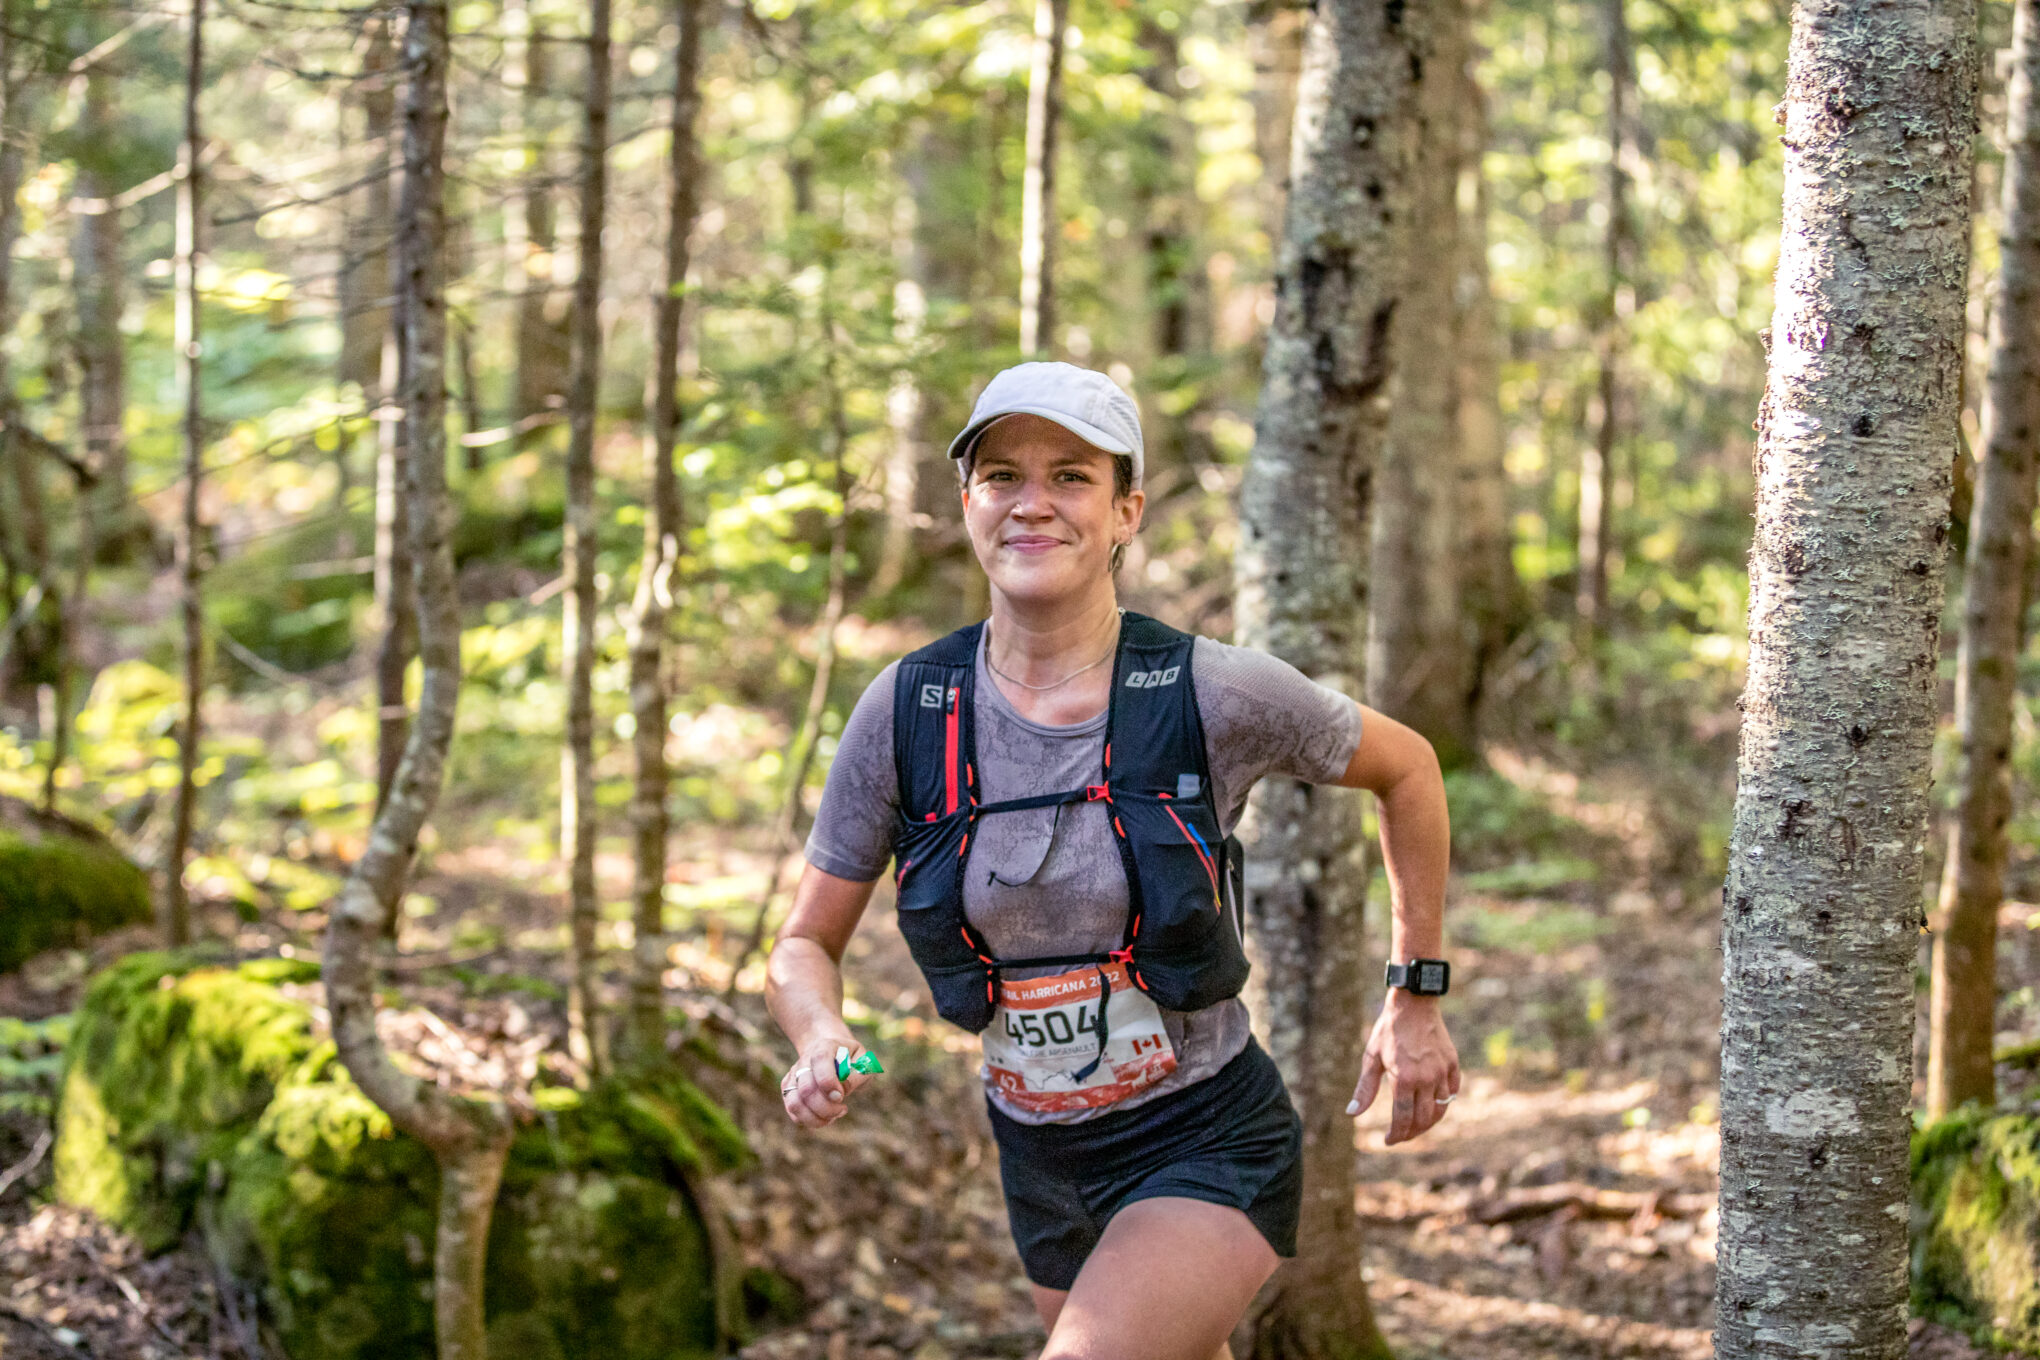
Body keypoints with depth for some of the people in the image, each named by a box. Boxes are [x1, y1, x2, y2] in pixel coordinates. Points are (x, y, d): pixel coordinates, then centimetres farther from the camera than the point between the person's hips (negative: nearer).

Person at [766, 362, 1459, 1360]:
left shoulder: (1213, 695, -15)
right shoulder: (906, 712, -8)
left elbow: (1406, 767, 4)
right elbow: (804, 947, 1)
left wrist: (1418, 997, 5)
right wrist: (821, 1041, -22)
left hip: (1210, 1150, -4)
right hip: (1043, 1164, 4)